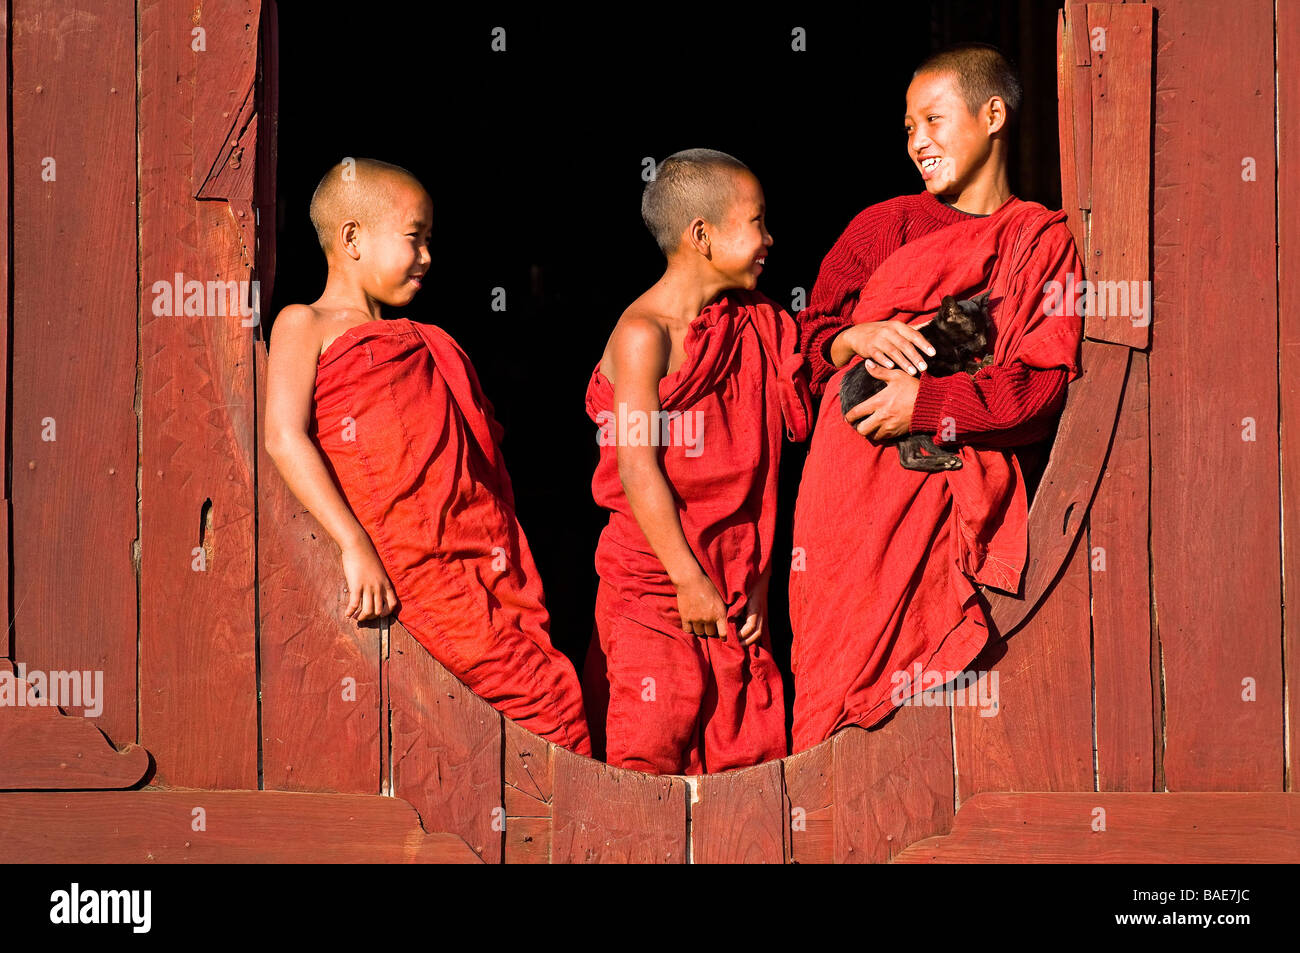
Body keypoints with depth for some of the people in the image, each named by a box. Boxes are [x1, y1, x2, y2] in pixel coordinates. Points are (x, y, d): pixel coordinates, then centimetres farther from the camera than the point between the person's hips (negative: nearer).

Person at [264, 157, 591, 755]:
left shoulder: (428, 345, 27)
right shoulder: (306, 326, 6)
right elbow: (284, 437, -8)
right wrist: (354, 545, -18)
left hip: (484, 557, 7)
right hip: (413, 565, -7)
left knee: (542, 677, -4)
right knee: (546, 693, -15)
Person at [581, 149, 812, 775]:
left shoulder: (757, 328, 10)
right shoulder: (644, 333, -12)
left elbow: (756, 466, 12)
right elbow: (638, 468, -16)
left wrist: (758, 576, 8)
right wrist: (689, 579, -17)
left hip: (735, 585, 7)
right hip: (656, 579, -7)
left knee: (750, 742, 7)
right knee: (652, 746, -5)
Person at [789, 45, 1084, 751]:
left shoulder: (1045, 242, 9)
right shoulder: (883, 226, 15)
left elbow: (1046, 386, -2)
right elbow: (805, 337, 16)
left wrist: (927, 403, -11)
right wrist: (855, 339, -6)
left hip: (964, 495, -1)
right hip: (857, 485, 1)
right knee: (843, 671, -6)